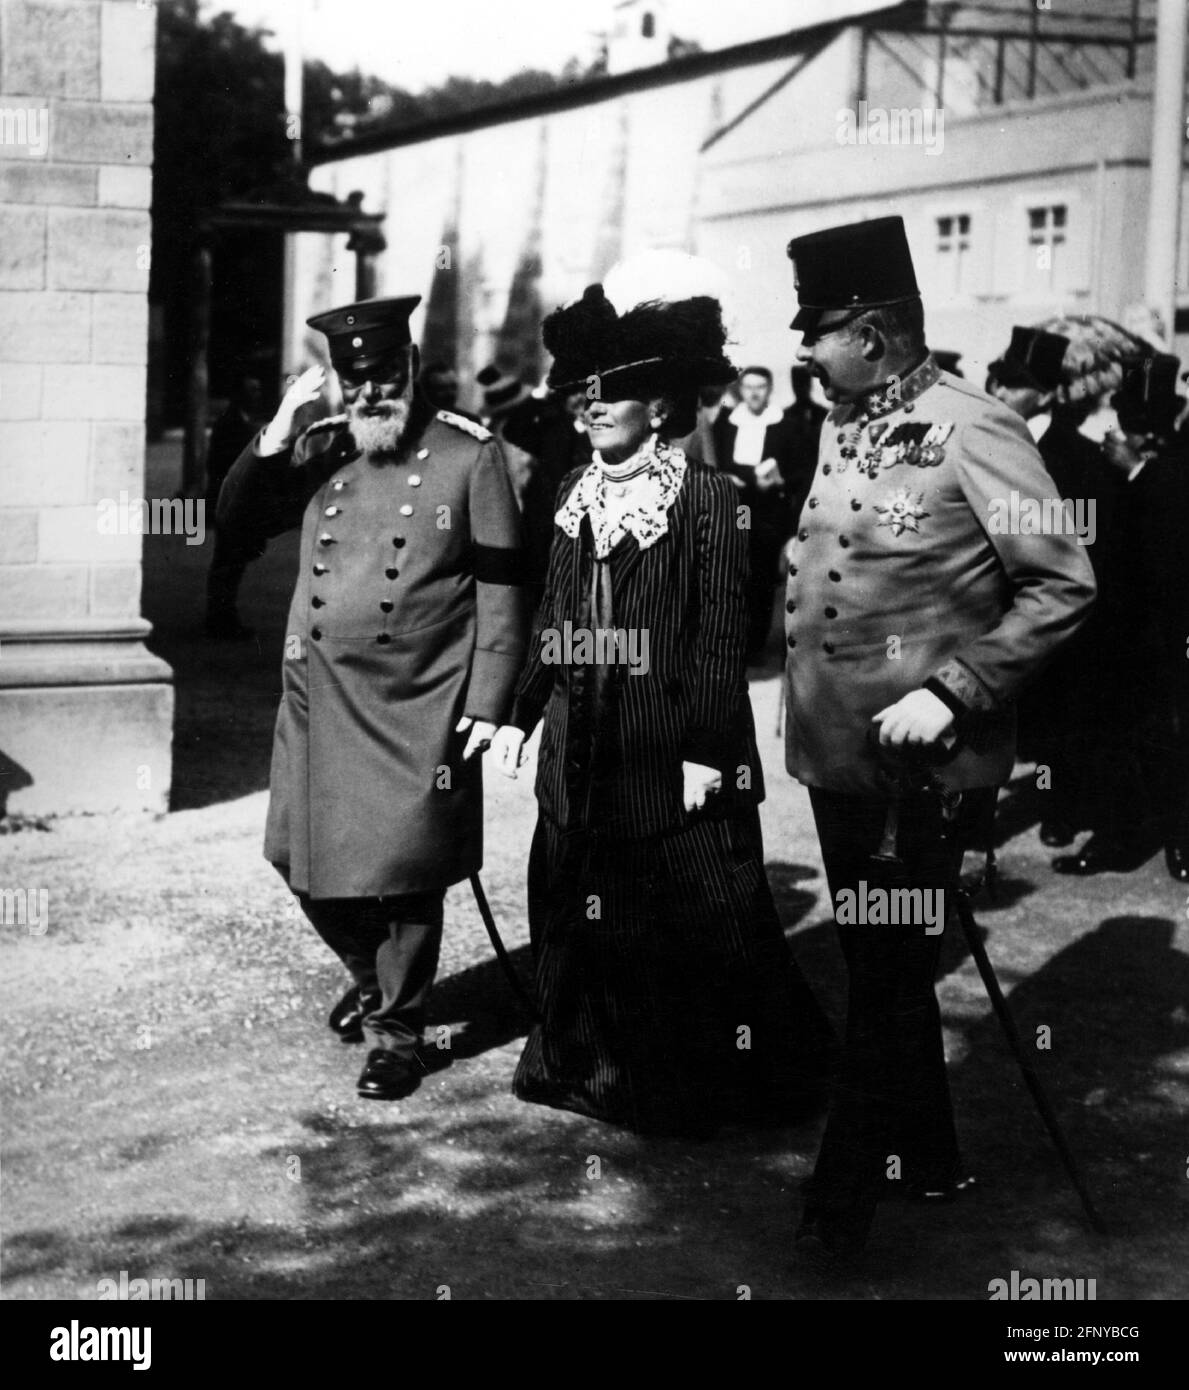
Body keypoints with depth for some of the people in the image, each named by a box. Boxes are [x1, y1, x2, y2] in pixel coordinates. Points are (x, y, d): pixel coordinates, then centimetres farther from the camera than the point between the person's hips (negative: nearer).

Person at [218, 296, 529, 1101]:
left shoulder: (469, 456, -3)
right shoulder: (318, 452, 10)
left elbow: (501, 589, -4)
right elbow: (236, 517, 4)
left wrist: (488, 703, -9)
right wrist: (277, 434, -10)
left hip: (418, 710, -4)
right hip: (320, 701, 5)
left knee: (407, 875, -1)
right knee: (312, 866, 11)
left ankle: (398, 1027, 16)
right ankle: (372, 976, 38)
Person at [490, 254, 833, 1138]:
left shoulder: (707, 498, -10)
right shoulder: (579, 493, 11)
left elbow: (722, 634, -13)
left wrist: (706, 750, -16)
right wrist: (520, 711, 12)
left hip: (668, 754, -7)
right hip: (582, 750, 7)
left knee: (702, 922, 1)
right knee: (579, 913, 13)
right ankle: (601, 1072, 29)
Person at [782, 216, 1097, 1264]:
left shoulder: (970, 430, -15)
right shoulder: (842, 431, 9)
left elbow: (1063, 585, -16)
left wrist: (953, 691, -20)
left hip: (922, 768, -8)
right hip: (835, 750, 8)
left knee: (887, 979, 0)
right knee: (881, 969, 17)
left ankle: (845, 1198, 11)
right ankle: (928, 1159, 34)